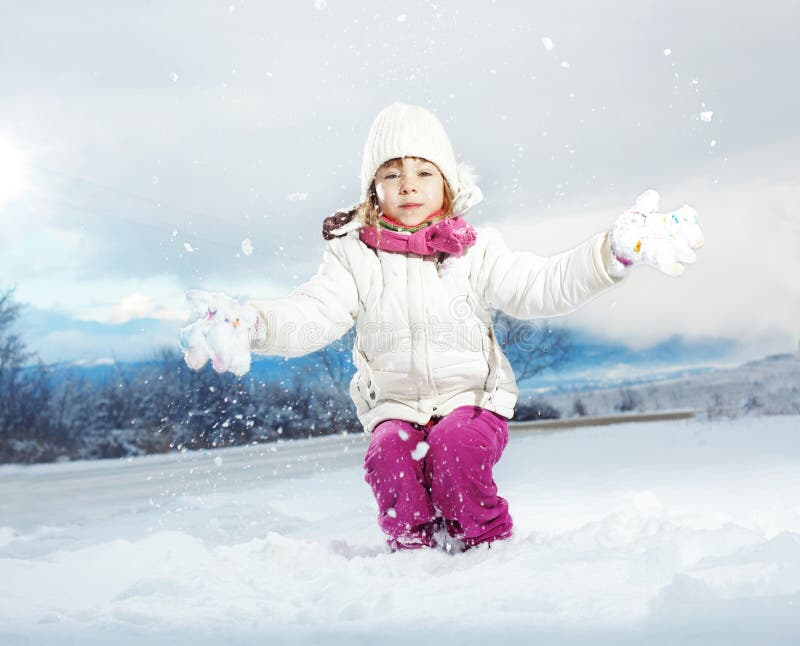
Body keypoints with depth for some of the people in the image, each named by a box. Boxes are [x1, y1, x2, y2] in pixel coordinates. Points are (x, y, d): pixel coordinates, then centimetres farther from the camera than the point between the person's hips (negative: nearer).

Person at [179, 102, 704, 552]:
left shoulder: (474, 251, 1)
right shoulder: (356, 257, 1)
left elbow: (543, 286, -8)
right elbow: (310, 316, -11)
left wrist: (616, 251, -21)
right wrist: (253, 324, -32)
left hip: (473, 400, 0)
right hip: (396, 408, 1)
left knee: (456, 446, -31)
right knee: (390, 454, -30)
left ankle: (489, 545, -7)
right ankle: (414, 546, -6)